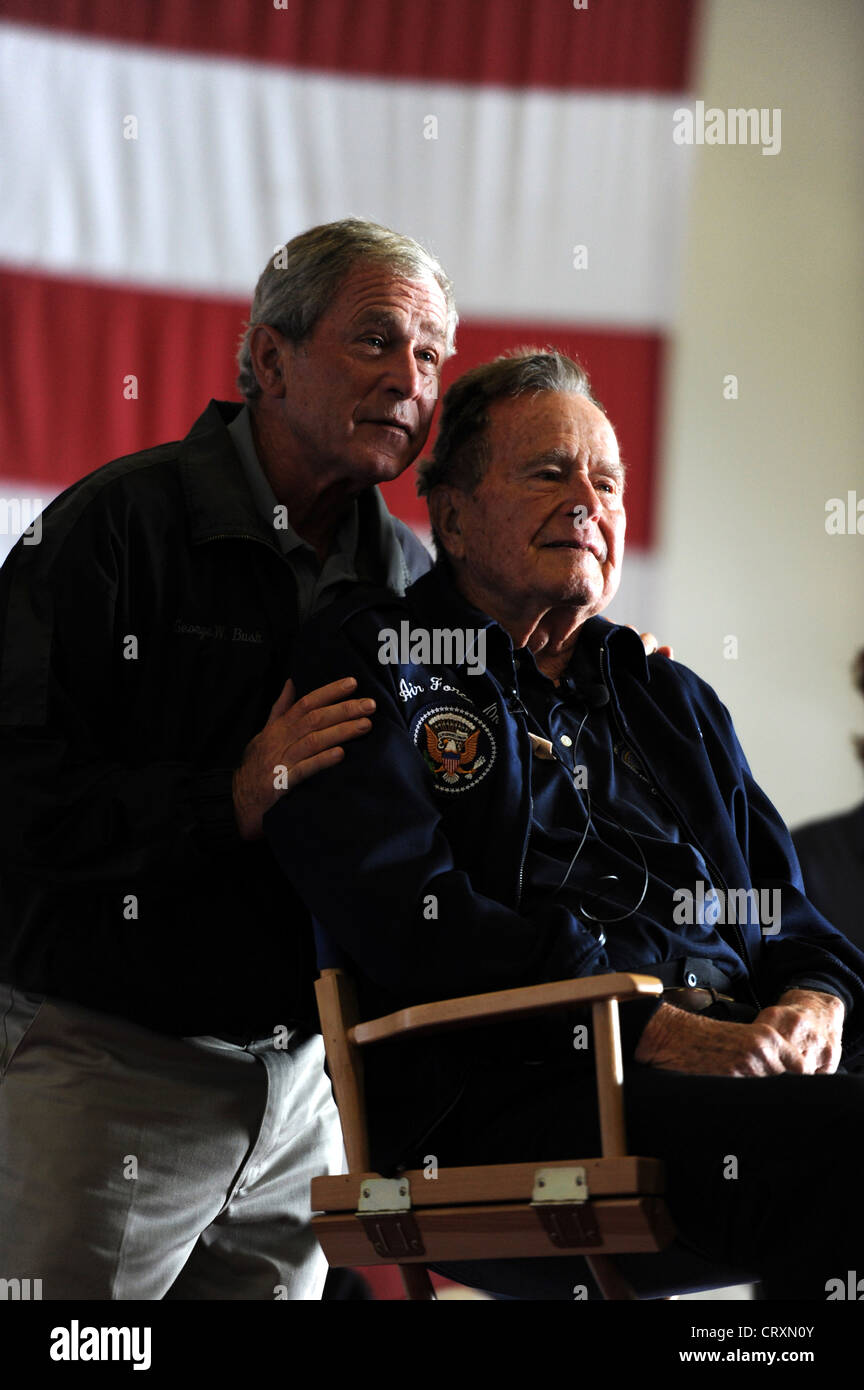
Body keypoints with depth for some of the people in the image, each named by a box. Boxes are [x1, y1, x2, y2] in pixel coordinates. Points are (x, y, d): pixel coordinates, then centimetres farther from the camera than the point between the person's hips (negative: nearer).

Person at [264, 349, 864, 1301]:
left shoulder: (673, 702, 32)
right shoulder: (374, 667, 11)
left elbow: (784, 909, 27)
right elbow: (412, 923, -5)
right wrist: (657, 1032, -14)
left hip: (735, 1069, 6)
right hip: (497, 1103, -6)